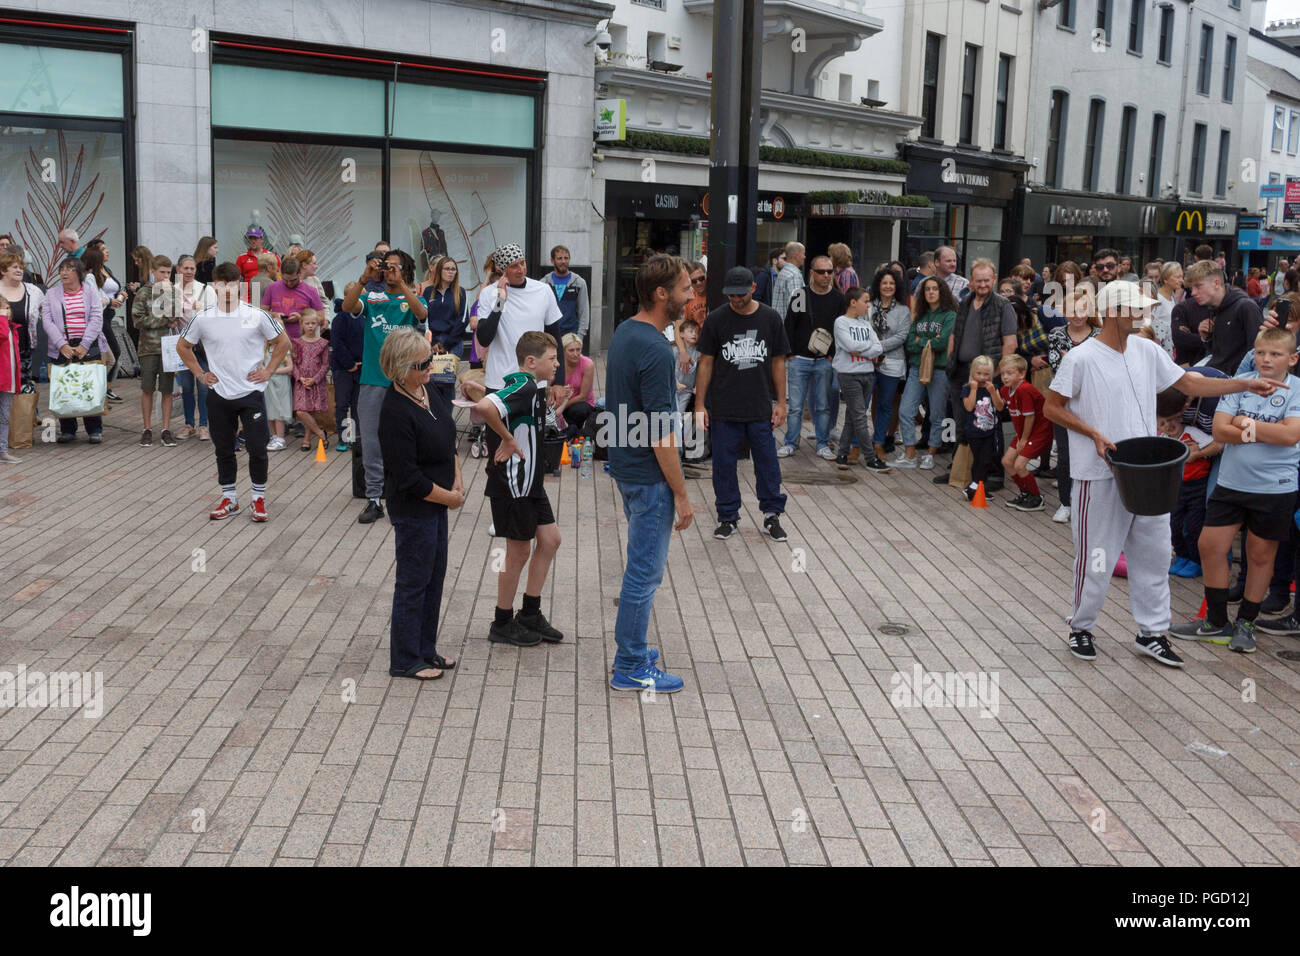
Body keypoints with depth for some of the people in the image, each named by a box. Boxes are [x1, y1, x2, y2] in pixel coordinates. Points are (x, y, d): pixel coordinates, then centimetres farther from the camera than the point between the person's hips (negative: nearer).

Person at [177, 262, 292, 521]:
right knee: (223, 449, 11)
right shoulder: (202, 319, -2)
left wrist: (267, 371, 1)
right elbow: (183, 346, 14)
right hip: (218, 395, 2)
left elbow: (283, 342, 6)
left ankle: (259, 499, 14)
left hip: (251, 392, -2)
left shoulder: (256, 316, -7)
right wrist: (200, 374, 7)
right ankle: (229, 498, 24)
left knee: (257, 448, -1)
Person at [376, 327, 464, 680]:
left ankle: (426, 649, 31)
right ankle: (405, 660, 15)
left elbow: (448, 437, 16)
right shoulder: (395, 412, -24)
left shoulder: (428, 391, 3)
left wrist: (457, 479, 3)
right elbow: (408, 477, -23)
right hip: (412, 509, -9)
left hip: (437, 503, 9)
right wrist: (450, 498, -13)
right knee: (413, 581, 2)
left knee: (435, 576, 17)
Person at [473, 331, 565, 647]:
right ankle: (502, 624, 17)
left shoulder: (531, 388, 11)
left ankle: (530, 614, 24)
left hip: (529, 482, 10)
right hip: (512, 485, -10)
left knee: (550, 539, 13)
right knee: (519, 552, 1)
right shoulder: (524, 389, -21)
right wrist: (508, 439, -24)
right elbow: (485, 407, -39)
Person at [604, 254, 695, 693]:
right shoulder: (655, 351, -24)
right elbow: (659, 432, -24)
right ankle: (631, 668, 9)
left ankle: (631, 649, 29)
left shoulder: (623, 332, 6)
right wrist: (681, 494, -17)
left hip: (625, 465, 10)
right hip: (649, 476, -10)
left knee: (642, 564, 20)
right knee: (645, 570, 0)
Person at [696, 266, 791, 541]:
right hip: (723, 409, -1)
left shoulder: (770, 318, 2)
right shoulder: (716, 319, -1)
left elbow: (778, 361, 8)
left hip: (761, 408, 1)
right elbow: (706, 363, 2)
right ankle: (728, 517, 20)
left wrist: (781, 402, 5)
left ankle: (772, 515, 21)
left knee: (768, 462, 6)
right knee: (724, 465, 6)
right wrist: (700, 404, -2)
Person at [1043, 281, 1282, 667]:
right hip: (1101, 474, -6)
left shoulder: (1147, 351, 6)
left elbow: (1189, 383, 13)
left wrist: (1247, 384, 6)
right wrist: (1094, 434, -18)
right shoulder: (1081, 358, -12)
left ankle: (1151, 632, 24)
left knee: (1153, 552, 11)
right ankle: (1080, 628, 21)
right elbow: (1052, 407, -7)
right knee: (1096, 556, 2)